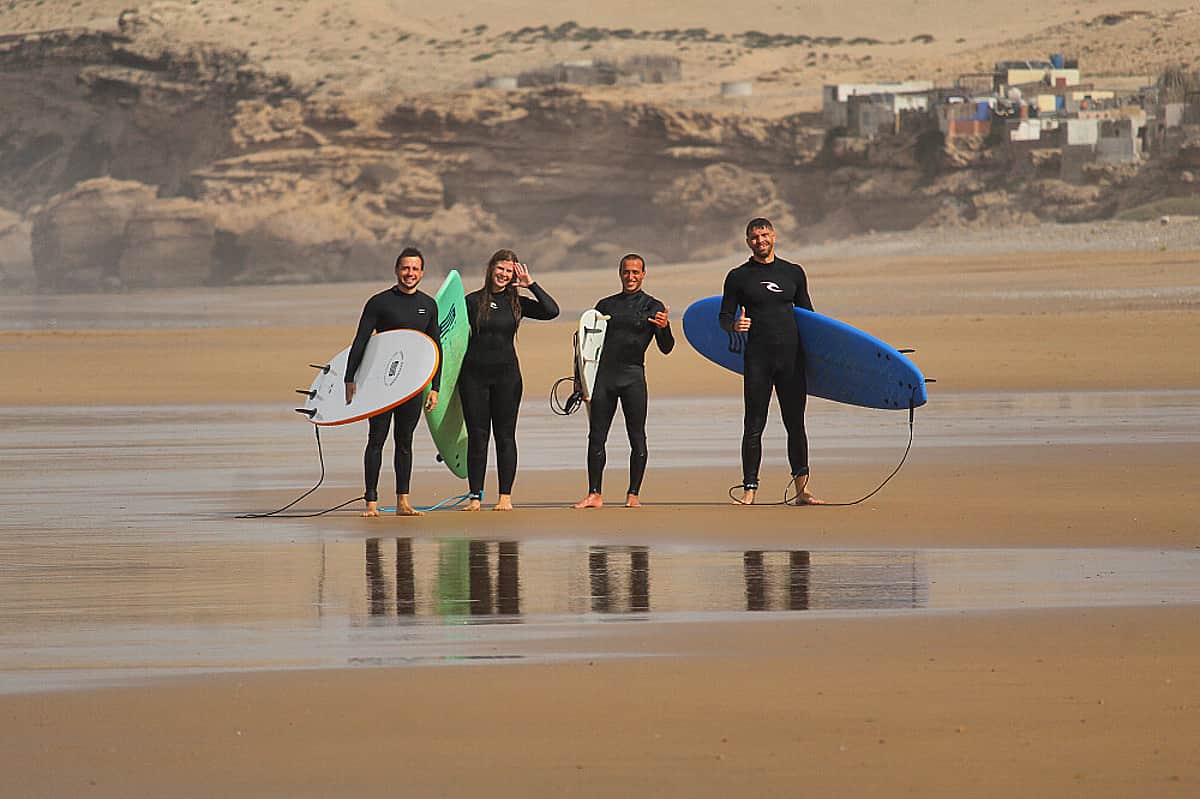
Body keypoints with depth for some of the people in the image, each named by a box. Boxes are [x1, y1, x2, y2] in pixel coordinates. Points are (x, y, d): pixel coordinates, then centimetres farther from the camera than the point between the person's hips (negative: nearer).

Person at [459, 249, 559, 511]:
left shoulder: (517, 303, 5)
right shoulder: (472, 301, 2)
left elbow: (551, 311, -7)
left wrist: (531, 284, -8)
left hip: (506, 374, 1)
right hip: (474, 374, -1)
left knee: (505, 436, 2)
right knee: (477, 436, 1)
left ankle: (505, 497, 6)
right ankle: (475, 497, 5)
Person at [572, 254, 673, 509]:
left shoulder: (652, 307, 8)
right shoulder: (606, 305, 17)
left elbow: (665, 348, 1)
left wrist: (664, 328, -19)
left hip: (633, 377, -3)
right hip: (603, 375, 3)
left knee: (637, 438, -3)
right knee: (596, 437, -1)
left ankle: (633, 495, 3)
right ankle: (594, 495, 2)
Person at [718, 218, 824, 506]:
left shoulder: (794, 273, 12)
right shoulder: (739, 277, 5)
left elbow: (807, 313, 19)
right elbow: (725, 317, 4)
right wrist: (735, 326, -19)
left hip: (791, 356, 2)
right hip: (758, 358, -2)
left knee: (796, 424, 4)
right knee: (754, 426, -2)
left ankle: (802, 489, 7)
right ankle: (750, 490, 1)